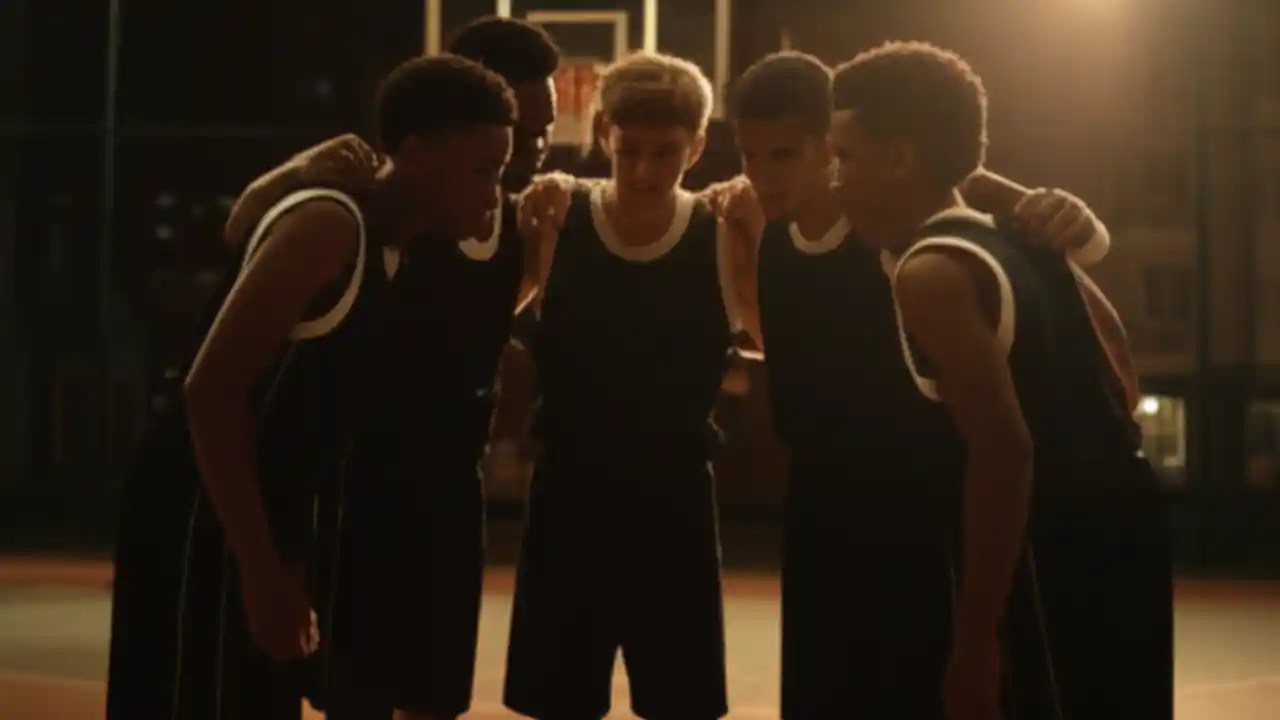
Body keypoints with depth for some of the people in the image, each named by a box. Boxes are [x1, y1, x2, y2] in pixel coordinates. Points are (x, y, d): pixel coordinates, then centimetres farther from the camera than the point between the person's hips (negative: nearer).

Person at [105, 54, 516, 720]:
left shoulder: (389, 248, 11)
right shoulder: (328, 227, -17)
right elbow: (212, 389, -24)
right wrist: (261, 570, -25)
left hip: (266, 523, 10)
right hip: (205, 523, -10)